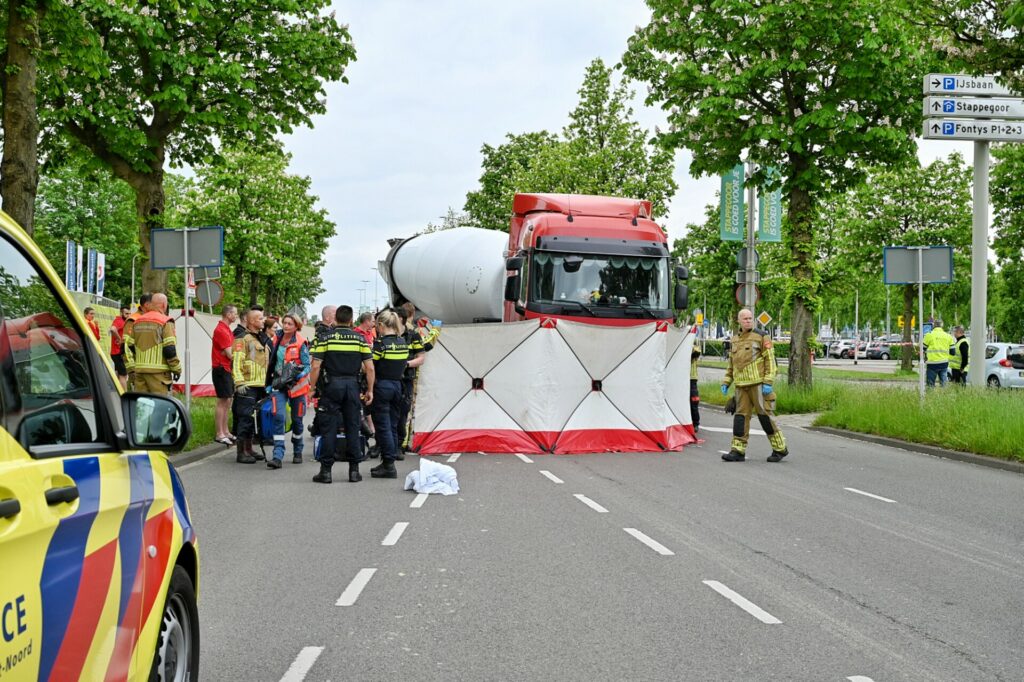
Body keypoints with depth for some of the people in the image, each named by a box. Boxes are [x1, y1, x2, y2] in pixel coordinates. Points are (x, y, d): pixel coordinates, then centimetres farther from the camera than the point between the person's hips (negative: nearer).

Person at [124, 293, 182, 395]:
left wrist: (130, 367, 15)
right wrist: (177, 369, -4)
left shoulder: (138, 322, 15)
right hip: (158, 371, -6)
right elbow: (170, 349, -12)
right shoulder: (165, 322, -6)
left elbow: (128, 347, 13)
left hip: (139, 370, 6)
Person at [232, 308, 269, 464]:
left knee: (253, 418, 14)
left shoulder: (261, 339, 20)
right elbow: (236, 362, -16)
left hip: (259, 386, 9)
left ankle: (249, 449, 23)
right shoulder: (243, 339, -8)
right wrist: (239, 382, -23)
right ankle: (240, 452, -6)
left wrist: (267, 382, 24)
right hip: (247, 386, -9)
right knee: (245, 418, -9)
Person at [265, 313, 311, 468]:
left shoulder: (300, 343, -7)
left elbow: (307, 365, -7)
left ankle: (297, 453, 31)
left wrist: (299, 373, -25)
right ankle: (277, 456, -18)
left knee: (296, 420, 11)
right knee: (278, 417, -14)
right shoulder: (277, 340, 6)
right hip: (279, 384, 2)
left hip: (296, 385, -2)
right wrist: (270, 382, 17)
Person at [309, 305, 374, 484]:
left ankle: (326, 470, 2)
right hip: (352, 385, 2)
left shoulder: (325, 338, -1)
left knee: (328, 429, 2)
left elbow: (316, 367, -6)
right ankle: (354, 469, 10)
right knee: (352, 427, 8)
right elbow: (369, 368, 1)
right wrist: (370, 390, 9)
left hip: (332, 385, -2)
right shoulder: (360, 339, 4)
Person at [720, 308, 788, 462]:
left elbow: (770, 360, -6)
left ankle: (780, 448, 7)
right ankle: (738, 451, 3)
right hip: (741, 385, 5)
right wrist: (726, 382, 15)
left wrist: (768, 382, -14)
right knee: (741, 415, 2)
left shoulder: (762, 337, -2)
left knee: (765, 414, -3)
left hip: (758, 383, -5)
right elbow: (731, 364, 23)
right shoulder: (734, 341, 16)